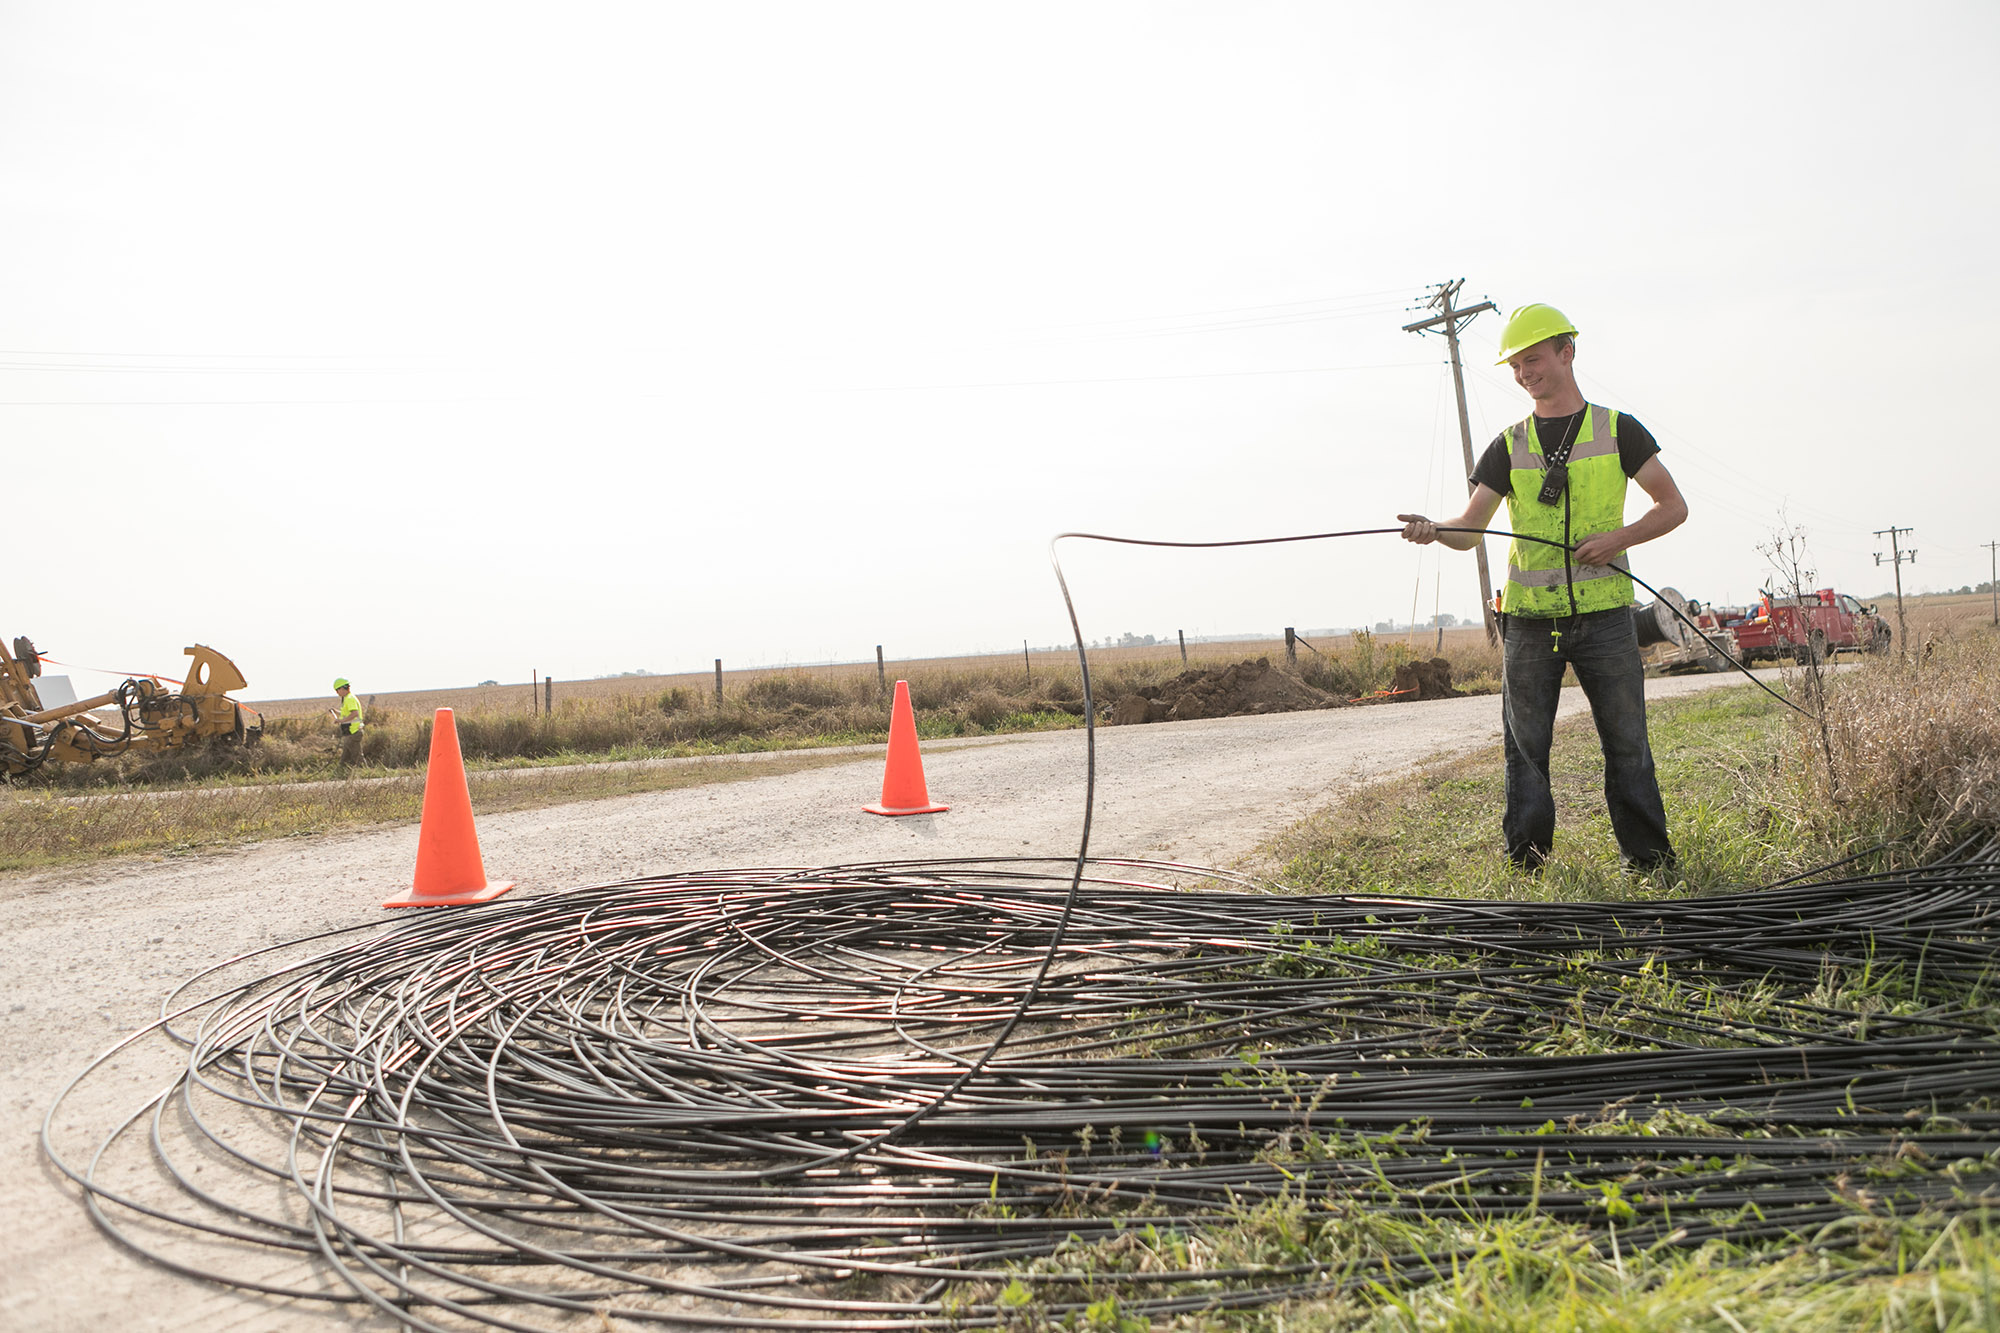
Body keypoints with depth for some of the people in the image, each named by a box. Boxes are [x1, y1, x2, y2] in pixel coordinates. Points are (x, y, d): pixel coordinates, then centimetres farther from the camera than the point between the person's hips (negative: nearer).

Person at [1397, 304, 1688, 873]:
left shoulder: (1617, 430, 5)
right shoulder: (1509, 446, 9)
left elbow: (1673, 506, 8)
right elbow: (1470, 528, 2)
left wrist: (1619, 537, -9)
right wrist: (1432, 529, -20)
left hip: (1603, 613, -2)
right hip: (1529, 617, 2)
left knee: (1626, 743, 2)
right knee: (1525, 747, 3)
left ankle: (1649, 861, 12)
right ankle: (1525, 868, 11)